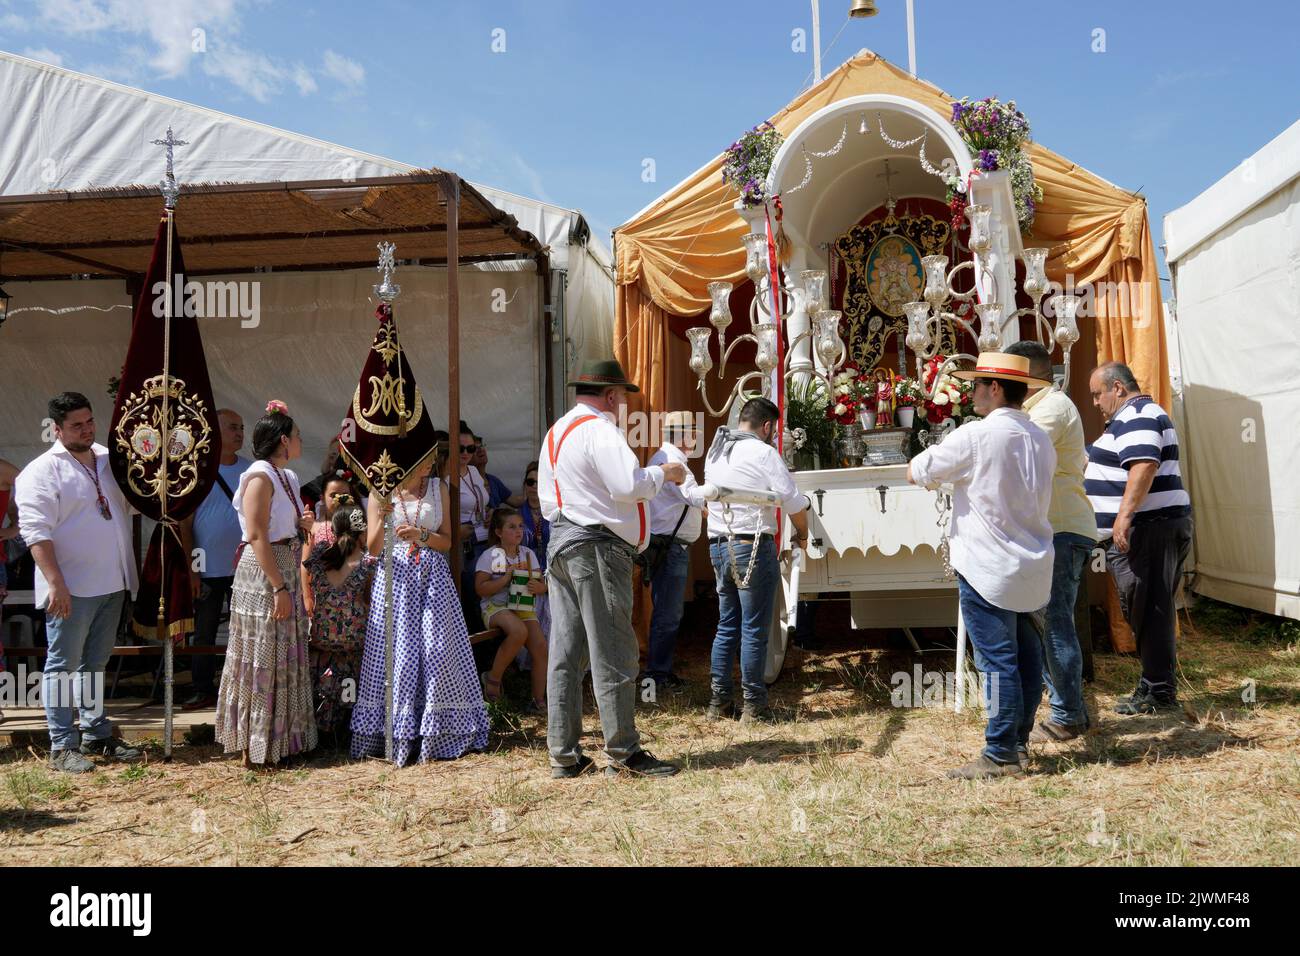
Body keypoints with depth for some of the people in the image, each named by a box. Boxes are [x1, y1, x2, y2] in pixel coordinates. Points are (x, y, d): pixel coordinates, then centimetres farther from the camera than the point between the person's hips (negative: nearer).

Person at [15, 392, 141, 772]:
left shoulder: (110, 459, 11)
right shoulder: (42, 471, -9)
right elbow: (36, 531, -16)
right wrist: (55, 583, -23)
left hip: (111, 584, 7)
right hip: (71, 588, -6)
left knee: (95, 663, 15)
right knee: (63, 664, 2)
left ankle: (97, 735, 24)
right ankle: (62, 746, 8)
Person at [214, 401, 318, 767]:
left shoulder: (288, 477, 13)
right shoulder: (260, 477, -14)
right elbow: (257, 537, -20)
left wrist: (303, 525, 4)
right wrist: (278, 588, -22)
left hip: (287, 572, 9)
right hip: (263, 574, -9)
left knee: (285, 658, 15)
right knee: (262, 659, -1)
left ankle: (281, 737, 26)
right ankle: (254, 746, 9)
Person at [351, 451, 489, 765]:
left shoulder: (439, 489, 8)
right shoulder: (382, 491, 1)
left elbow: (446, 541, 7)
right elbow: (373, 549, 0)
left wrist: (421, 535, -11)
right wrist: (383, 516, -16)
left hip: (432, 576, 2)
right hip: (395, 577, -2)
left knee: (437, 651, -3)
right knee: (397, 652, -4)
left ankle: (437, 734, 7)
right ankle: (396, 735, 7)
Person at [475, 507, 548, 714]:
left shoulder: (528, 554, 12)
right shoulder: (490, 555, -1)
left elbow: (543, 586, 11)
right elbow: (480, 588, -8)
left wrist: (537, 587, -12)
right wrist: (505, 579, -17)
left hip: (524, 608, 4)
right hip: (496, 607, -4)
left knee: (540, 646, -19)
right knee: (519, 631, -35)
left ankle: (539, 701, -9)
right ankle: (493, 677, -12)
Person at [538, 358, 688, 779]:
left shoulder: (556, 432, 20)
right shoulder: (599, 430, -11)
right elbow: (629, 485, -21)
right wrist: (664, 473, -6)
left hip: (560, 543, 10)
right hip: (597, 547, -9)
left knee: (565, 651, 8)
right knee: (612, 653, -4)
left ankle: (563, 754, 12)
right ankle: (623, 753, 1)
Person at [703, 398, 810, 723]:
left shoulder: (715, 452, 13)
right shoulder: (763, 453, -10)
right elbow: (793, 501, -10)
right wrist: (802, 536, 6)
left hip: (718, 546, 7)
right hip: (753, 548, -7)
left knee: (727, 626, 14)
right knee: (754, 629, 0)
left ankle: (719, 701, 16)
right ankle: (753, 705, 5)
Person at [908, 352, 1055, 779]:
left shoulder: (976, 436, -14)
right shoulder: (1040, 439, 8)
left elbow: (916, 472, -7)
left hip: (988, 568, -8)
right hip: (1033, 566, 8)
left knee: (998, 660, -3)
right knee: (1025, 655, 14)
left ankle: (1001, 756, 3)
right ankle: (1019, 744, 25)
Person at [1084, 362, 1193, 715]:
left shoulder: (1137, 415, -12)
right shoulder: (1134, 416, 24)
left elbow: (1144, 466, -26)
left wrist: (1124, 515, -31)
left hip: (1145, 528, -11)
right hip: (1140, 530, 11)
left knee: (1148, 611, -7)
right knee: (1147, 610, 13)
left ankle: (1159, 692, -2)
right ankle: (1155, 683, 19)